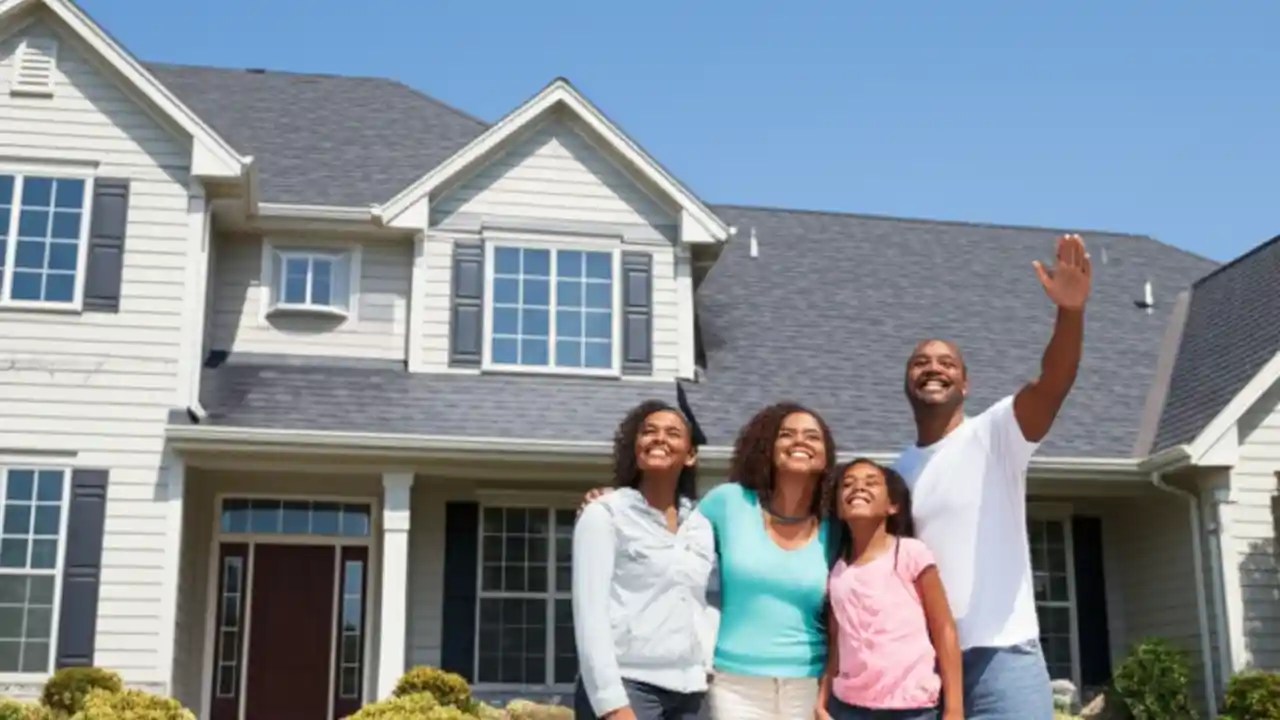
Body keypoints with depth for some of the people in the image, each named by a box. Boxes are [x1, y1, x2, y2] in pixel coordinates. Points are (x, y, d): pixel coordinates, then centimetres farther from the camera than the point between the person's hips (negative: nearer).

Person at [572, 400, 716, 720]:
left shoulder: (701, 527, 16)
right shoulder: (605, 514, 0)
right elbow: (589, 611, -8)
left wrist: (706, 662, 5)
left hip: (686, 693, 6)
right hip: (627, 685, -5)